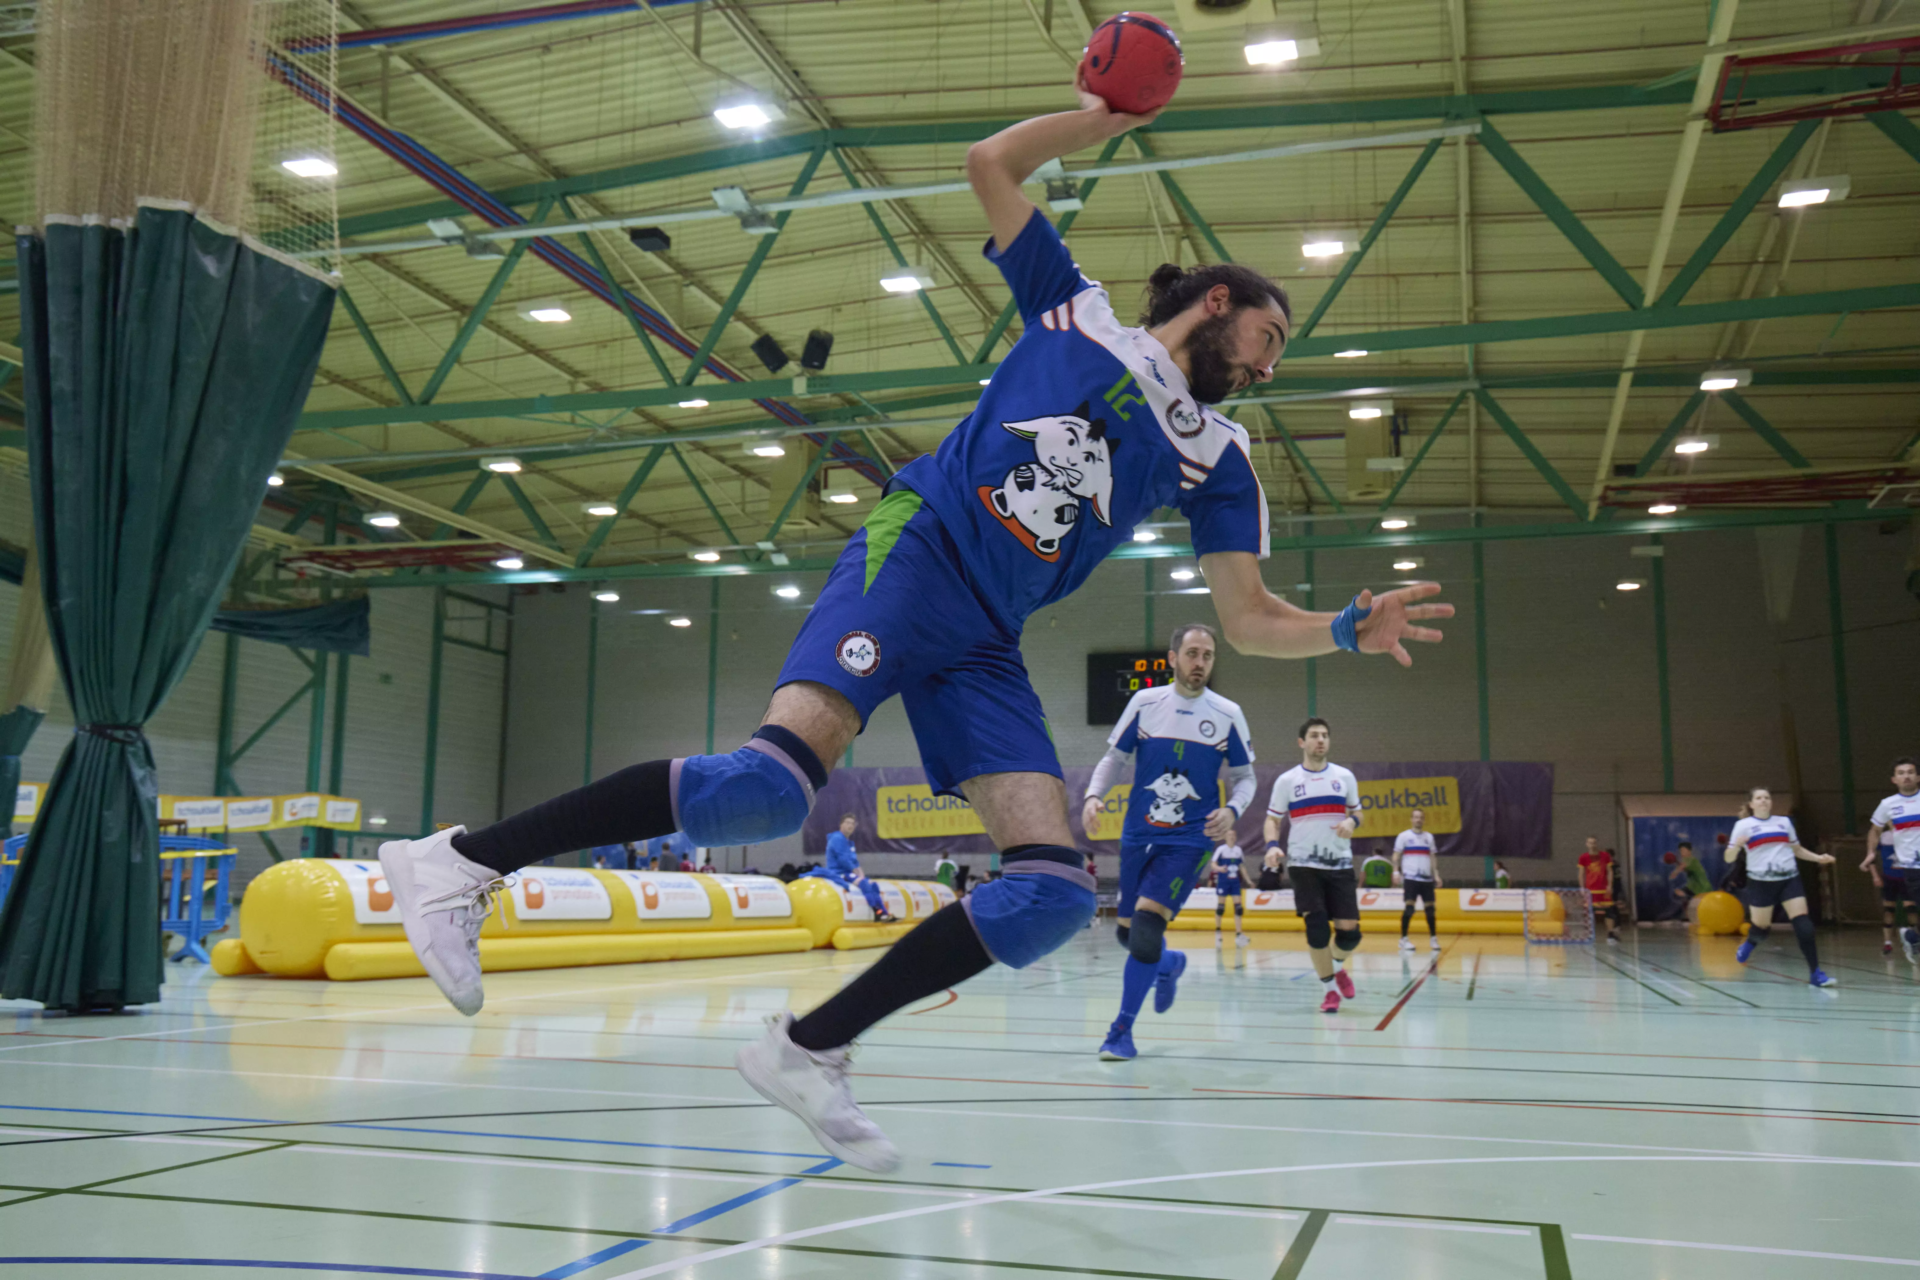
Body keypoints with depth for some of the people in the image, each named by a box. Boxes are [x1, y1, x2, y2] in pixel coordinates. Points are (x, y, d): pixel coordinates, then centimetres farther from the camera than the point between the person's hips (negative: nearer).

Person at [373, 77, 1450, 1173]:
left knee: (1056, 892, -9)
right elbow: (993, 165, 14)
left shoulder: (1217, 457, 20)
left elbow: (1251, 621, 14)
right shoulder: (1080, 312, 12)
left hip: (985, 642, 6)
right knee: (778, 780, -29)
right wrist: (1106, 117, 17)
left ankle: (810, 1050, 0)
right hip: (917, 556, -5)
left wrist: (1351, 629, -1)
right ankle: (464, 861, -17)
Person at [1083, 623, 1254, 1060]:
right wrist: (1093, 795, -11)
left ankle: (1122, 1029, -2)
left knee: (1146, 926, -18)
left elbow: (1244, 777, 6)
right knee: (1127, 933, 10)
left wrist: (1232, 810, -14)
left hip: (1190, 840, -3)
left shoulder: (1227, 714, -2)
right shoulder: (1144, 703, -1)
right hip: (1138, 835, 3)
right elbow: (1114, 758, 7)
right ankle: (1170, 964, 46)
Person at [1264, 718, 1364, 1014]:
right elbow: (1272, 820, 5)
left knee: (1349, 931, -4)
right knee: (1317, 928, -13)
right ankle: (1331, 989, 6)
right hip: (1304, 865, -2)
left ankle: (1338, 965, 31)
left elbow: (1356, 812, 17)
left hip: (1340, 865, 2)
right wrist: (1273, 846, -15)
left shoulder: (1344, 777, 7)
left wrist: (1352, 822, -8)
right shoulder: (1286, 780, 2)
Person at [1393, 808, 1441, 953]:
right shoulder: (1403, 836, 2)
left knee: (1430, 908, 4)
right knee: (1409, 907, -10)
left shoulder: (1429, 837, 15)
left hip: (1427, 878, 4)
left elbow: (1432, 857, 16)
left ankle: (1433, 938, 14)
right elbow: (1396, 855, 0)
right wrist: (1396, 871, -12)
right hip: (1410, 877, -4)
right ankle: (1404, 939, -3)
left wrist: (1436, 875, 8)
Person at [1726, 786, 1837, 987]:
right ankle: (1748, 945, 44)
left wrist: (1818, 857, 6)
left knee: (1804, 926, -12)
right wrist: (1736, 845, -25)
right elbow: (1729, 858, -3)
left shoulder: (1784, 822, 11)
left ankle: (1815, 973, -7)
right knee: (1762, 927, 8)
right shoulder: (1743, 825, 0)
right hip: (1761, 883, -2)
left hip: (1789, 879, 2)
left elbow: (1797, 849, 23)